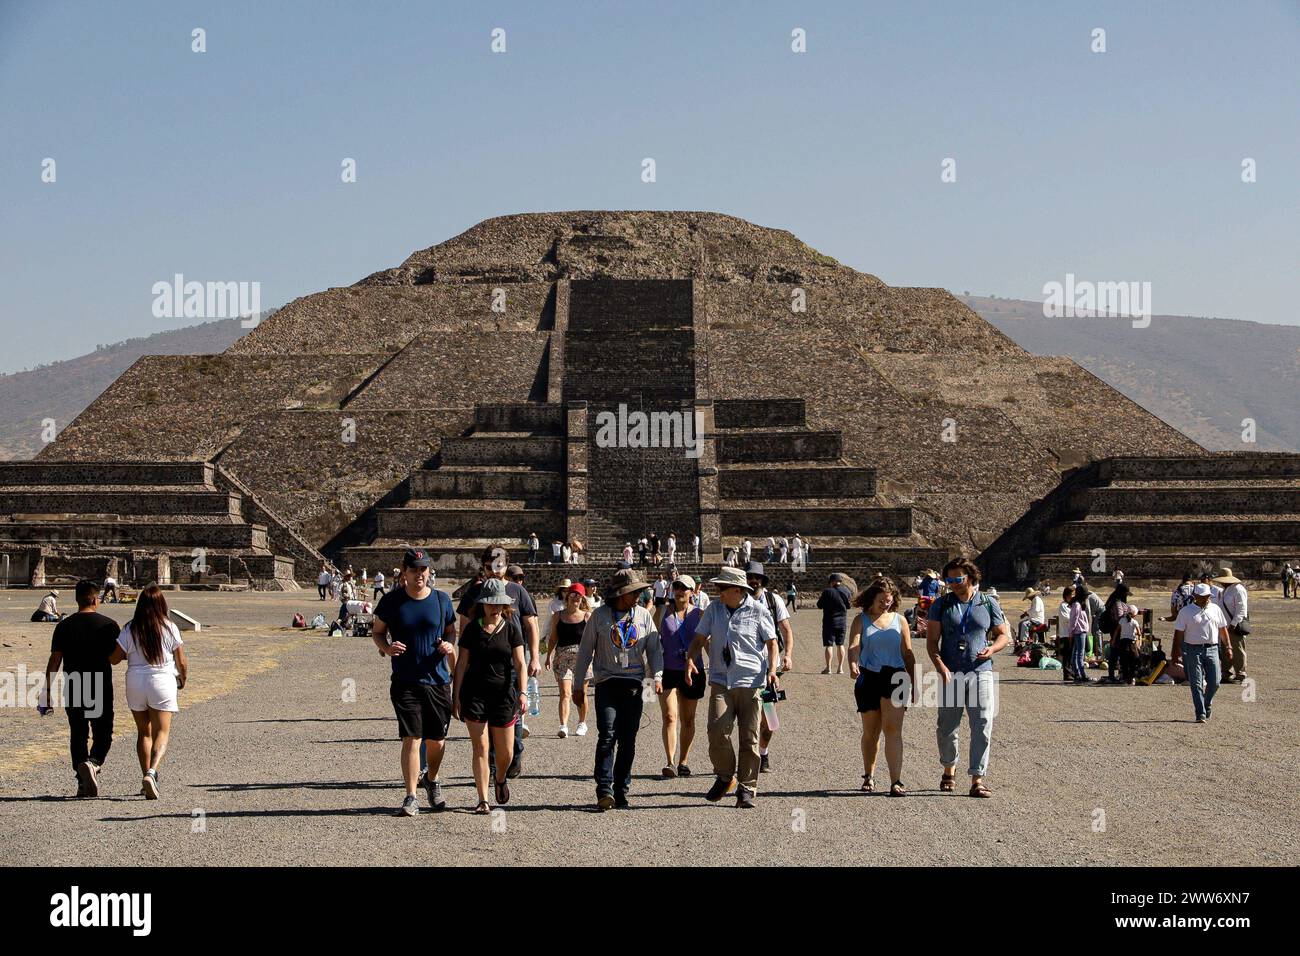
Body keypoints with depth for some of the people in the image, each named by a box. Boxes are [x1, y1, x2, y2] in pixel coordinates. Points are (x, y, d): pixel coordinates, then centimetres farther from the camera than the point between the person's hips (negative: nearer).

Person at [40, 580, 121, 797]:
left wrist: (47, 691, 1)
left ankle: (83, 784, 12)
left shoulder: (64, 626, 0)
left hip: (72, 690, 2)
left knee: (78, 735, 12)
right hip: (101, 690, -2)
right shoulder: (109, 625, -3)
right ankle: (93, 763, -23)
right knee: (103, 734, 7)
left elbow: (54, 661, -2)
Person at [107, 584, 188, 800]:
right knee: (161, 733, 0)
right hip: (162, 682, -2)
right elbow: (181, 663, 0)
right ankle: (151, 773, -22)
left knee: (143, 732, 16)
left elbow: (114, 659, -1)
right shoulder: (170, 629, -5)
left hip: (135, 683, 2)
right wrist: (183, 681, 19)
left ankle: (146, 777, 14)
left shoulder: (130, 630, -3)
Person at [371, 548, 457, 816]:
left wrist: (449, 645, -7)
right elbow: (376, 631, 9)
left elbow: (451, 631, 15)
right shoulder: (391, 601, -2)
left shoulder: (441, 600, 3)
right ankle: (410, 798, -5)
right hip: (405, 682, -2)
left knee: (436, 739, 11)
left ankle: (432, 781, 38)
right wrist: (386, 647, -13)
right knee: (412, 739, -10)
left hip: (438, 680, 2)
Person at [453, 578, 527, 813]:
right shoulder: (472, 629, 2)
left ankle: (500, 778, 39)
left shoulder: (511, 628, 2)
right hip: (475, 694, -1)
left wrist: (522, 692, -13)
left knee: (505, 753, 6)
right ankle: (483, 800, -1)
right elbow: (461, 664, 3)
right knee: (480, 748, -5)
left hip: (503, 694, 1)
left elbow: (520, 663, -1)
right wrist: (456, 696, -1)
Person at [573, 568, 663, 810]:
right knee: (607, 735, -15)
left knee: (628, 740, 4)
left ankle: (621, 792, 12)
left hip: (634, 685, 3)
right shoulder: (600, 615, 2)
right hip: (606, 683, -3)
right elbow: (585, 650, 8)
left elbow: (655, 649, 10)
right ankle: (604, 791, -15)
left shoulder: (644, 616, 9)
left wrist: (657, 676, -7)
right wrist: (578, 685, 8)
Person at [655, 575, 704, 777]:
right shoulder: (662, 612, 3)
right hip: (668, 671, -1)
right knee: (669, 717, -12)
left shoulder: (699, 614, 3)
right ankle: (670, 763, -17)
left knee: (688, 719, 10)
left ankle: (684, 761, 22)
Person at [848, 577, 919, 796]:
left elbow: (908, 654, 12)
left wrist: (915, 684, 11)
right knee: (871, 731, 10)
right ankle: (869, 776, 29)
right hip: (868, 678, 0)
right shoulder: (861, 620, 5)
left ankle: (896, 782, -16)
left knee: (893, 729, -11)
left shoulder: (899, 620, 10)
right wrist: (853, 665, -32)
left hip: (895, 677, 0)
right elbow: (854, 646, -11)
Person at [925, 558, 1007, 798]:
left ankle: (977, 780, -5)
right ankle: (949, 769, 30)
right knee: (947, 728, 5)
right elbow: (931, 641, 2)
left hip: (981, 672, 0)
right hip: (950, 674, 0)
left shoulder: (988, 604, 7)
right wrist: (940, 666, -14)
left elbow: (1003, 634, 14)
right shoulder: (942, 605, 5)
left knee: (982, 727, -8)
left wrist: (993, 648, -8)